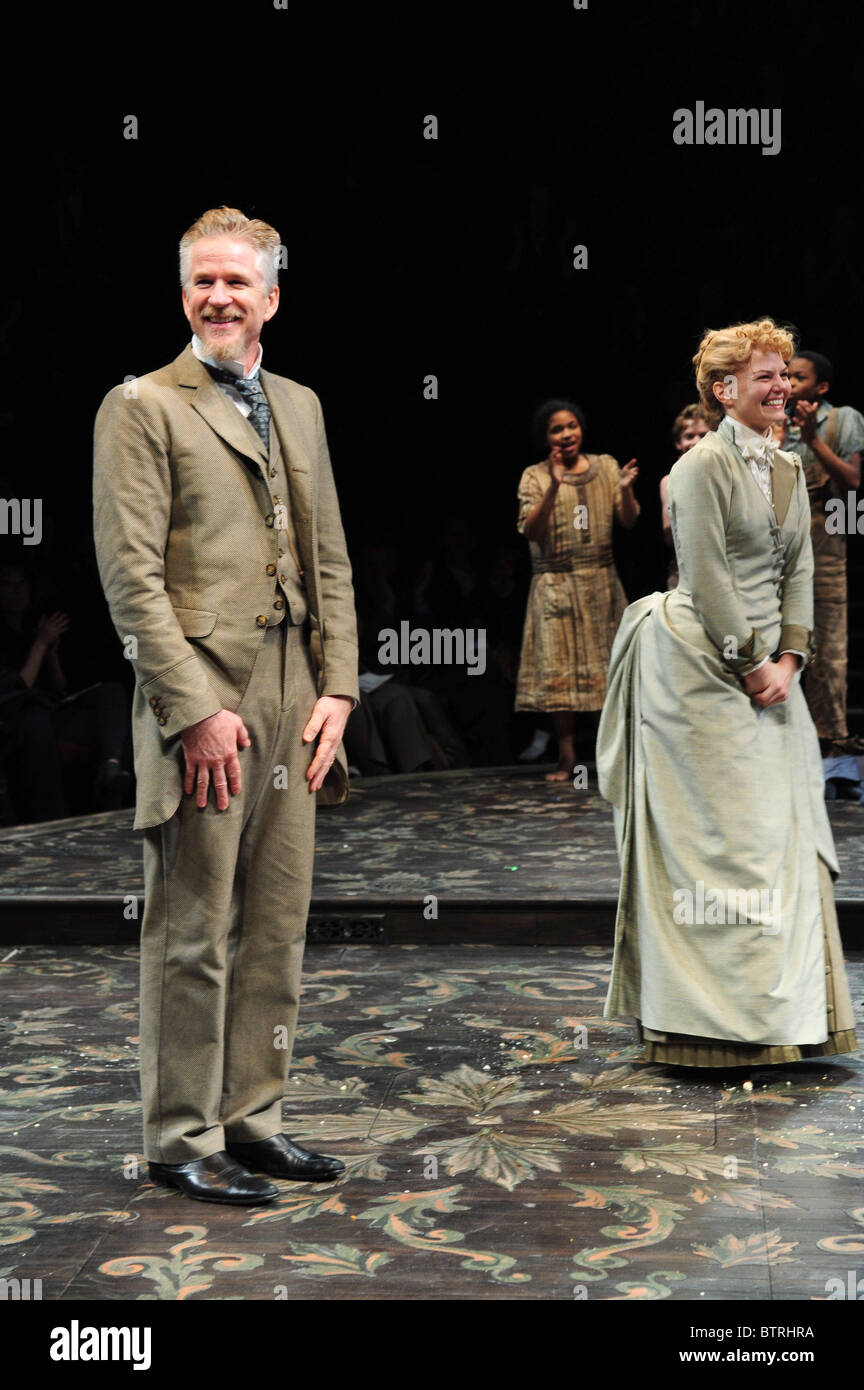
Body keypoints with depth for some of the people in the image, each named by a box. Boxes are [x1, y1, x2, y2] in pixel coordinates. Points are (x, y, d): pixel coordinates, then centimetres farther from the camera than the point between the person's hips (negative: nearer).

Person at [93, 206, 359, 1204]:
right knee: (193, 935, 2)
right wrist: (196, 710, -16)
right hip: (202, 702, -6)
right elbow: (131, 573, -10)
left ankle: (251, 1120, 24)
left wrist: (337, 687, 6)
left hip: (294, 706, 7)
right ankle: (181, 1140, 15)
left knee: (276, 930, 11)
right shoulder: (141, 408, -3)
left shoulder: (299, 406, 18)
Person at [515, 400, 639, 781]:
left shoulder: (605, 466, 8)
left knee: (610, 664, -1)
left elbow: (629, 521, 5)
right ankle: (566, 758, -1)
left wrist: (625, 490, -14)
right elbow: (530, 530, -11)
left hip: (602, 581, 2)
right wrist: (554, 487, -21)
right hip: (555, 583, -2)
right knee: (558, 668, -5)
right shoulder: (535, 477, 2)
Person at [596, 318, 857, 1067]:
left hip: (768, 671, 8)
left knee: (782, 828, 8)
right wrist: (752, 663, -13)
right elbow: (706, 576, -15)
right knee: (715, 831, -5)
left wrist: (789, 658, 0)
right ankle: (714, 1018, 5)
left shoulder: (789, 469, 14)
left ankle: (780, 1006, 19)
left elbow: (799, 570, 12)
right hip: (702, 668, -8)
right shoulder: (702, 465, -9)